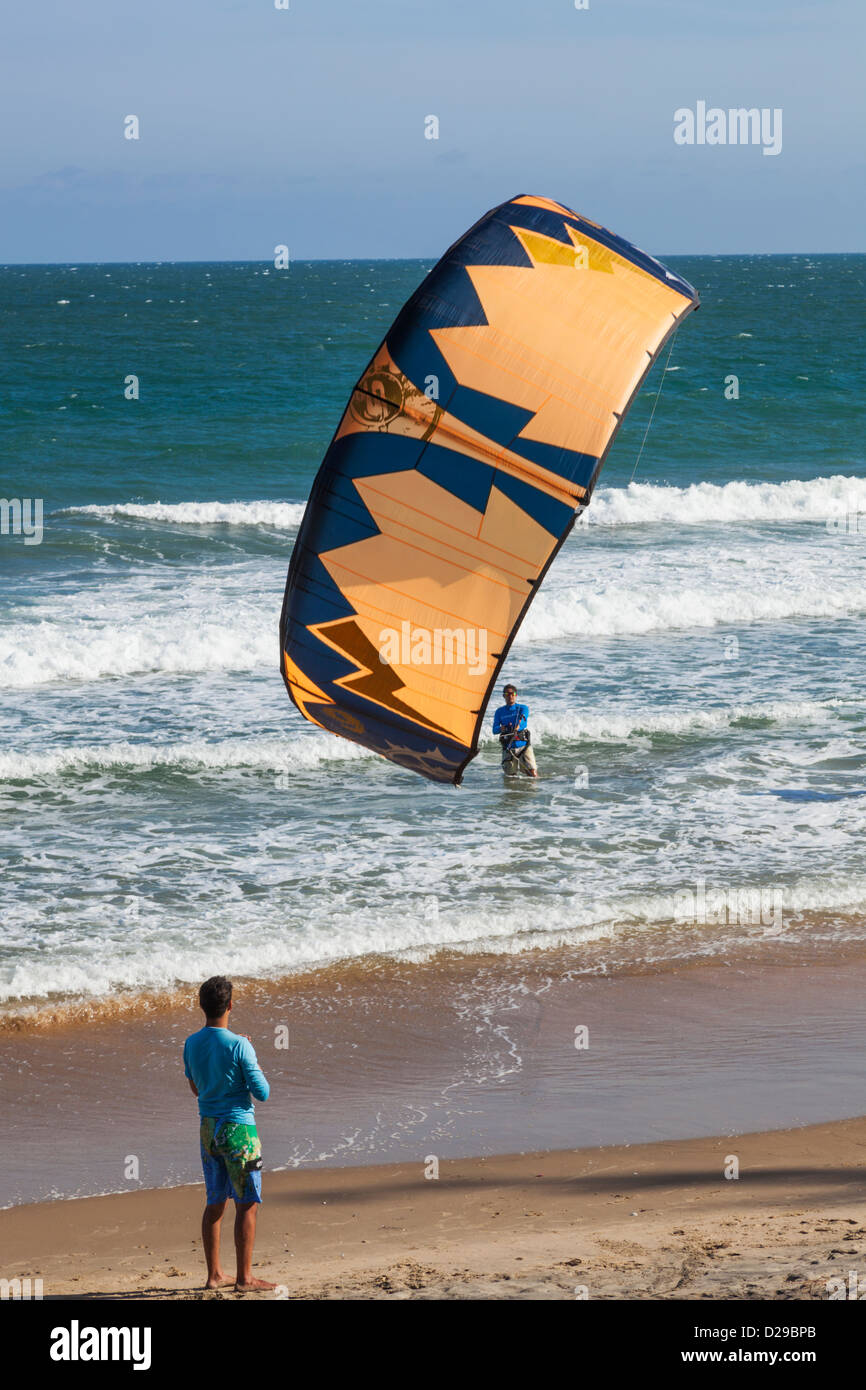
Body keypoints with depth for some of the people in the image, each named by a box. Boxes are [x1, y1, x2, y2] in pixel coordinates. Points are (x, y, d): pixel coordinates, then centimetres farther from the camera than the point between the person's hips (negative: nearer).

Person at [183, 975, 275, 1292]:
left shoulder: (191, 1044, 2)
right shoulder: (239, 1046, -17)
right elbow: (262, 1093, -13)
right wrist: (257, 1071, 5)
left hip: (208, 1129, 6)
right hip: (238, 1128, -6)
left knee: (215, 1203, 14)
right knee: (247, 1204, 0)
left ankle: (214, 1274, 19)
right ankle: (244, 1278, -1)